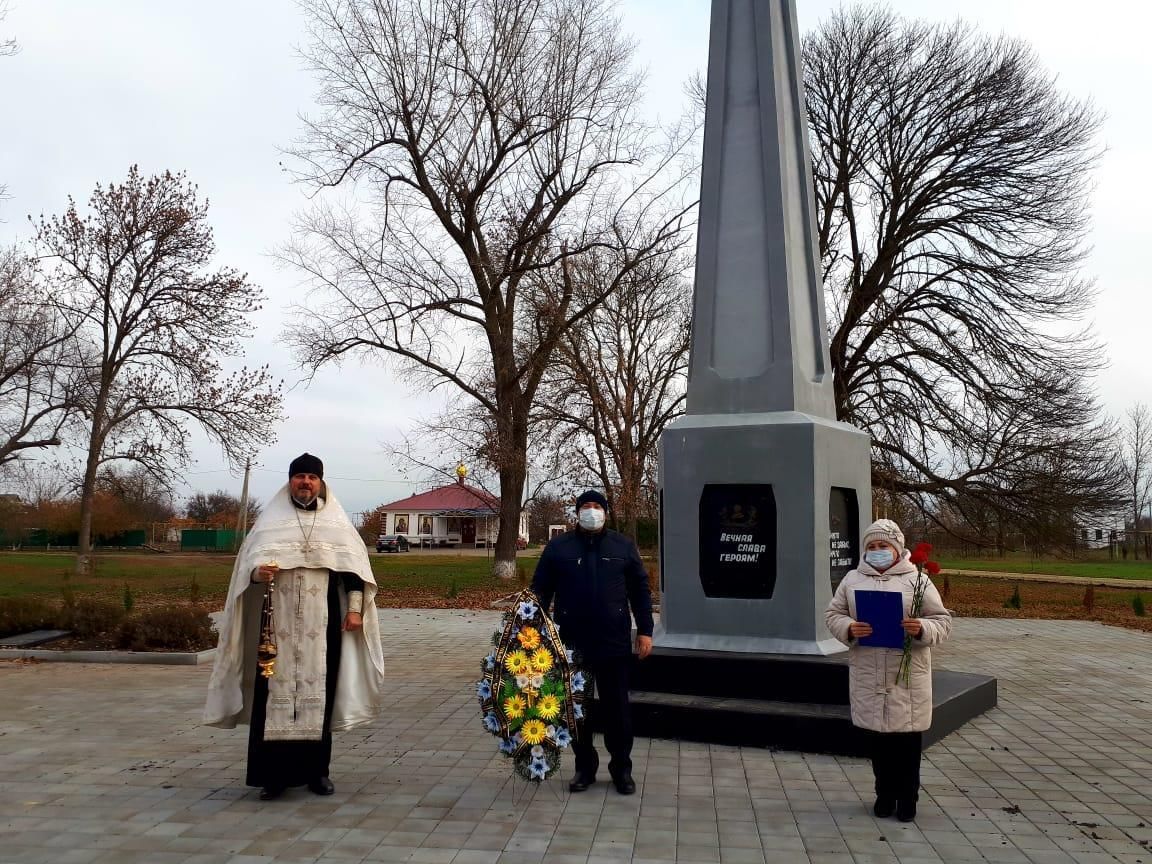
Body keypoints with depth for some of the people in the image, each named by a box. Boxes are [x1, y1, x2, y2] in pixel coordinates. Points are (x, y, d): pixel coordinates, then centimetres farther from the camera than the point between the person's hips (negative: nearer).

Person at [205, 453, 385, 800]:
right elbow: (248, 562, 4)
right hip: (278, 622, 0)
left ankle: (317, 770, 12)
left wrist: (355, 608, -2)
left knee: (320, 691, 2)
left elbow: (354, 567, 7)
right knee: (275, 691, -3)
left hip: (322, 624, 1)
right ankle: (274, 772, 4)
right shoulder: (270, 521, 8)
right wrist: (257, 572, -19)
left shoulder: (337, 523, 10)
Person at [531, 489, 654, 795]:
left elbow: (640, 590, 7)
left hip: (614, 643, 0)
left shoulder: (623, 546, 6)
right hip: (572, 643, 1)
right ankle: (584, 766, 24)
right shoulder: (557, 547, 5)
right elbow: (540, 591, 6)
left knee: (617, 707, 6)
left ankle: (621, 768, 20)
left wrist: (645, 631, 1)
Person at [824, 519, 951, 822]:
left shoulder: (917, 579, 0)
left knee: (908, 738, 5)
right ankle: (885, 793, 27)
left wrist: (922, 629, -20)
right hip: (868, 675, 2)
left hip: (908, 674, -2)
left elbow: (942, 620, 1)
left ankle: (907, 797, 21)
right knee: (878, 736, 11)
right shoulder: (853, 579, 7)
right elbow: (833, 614, 8)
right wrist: (849, 629, -12)